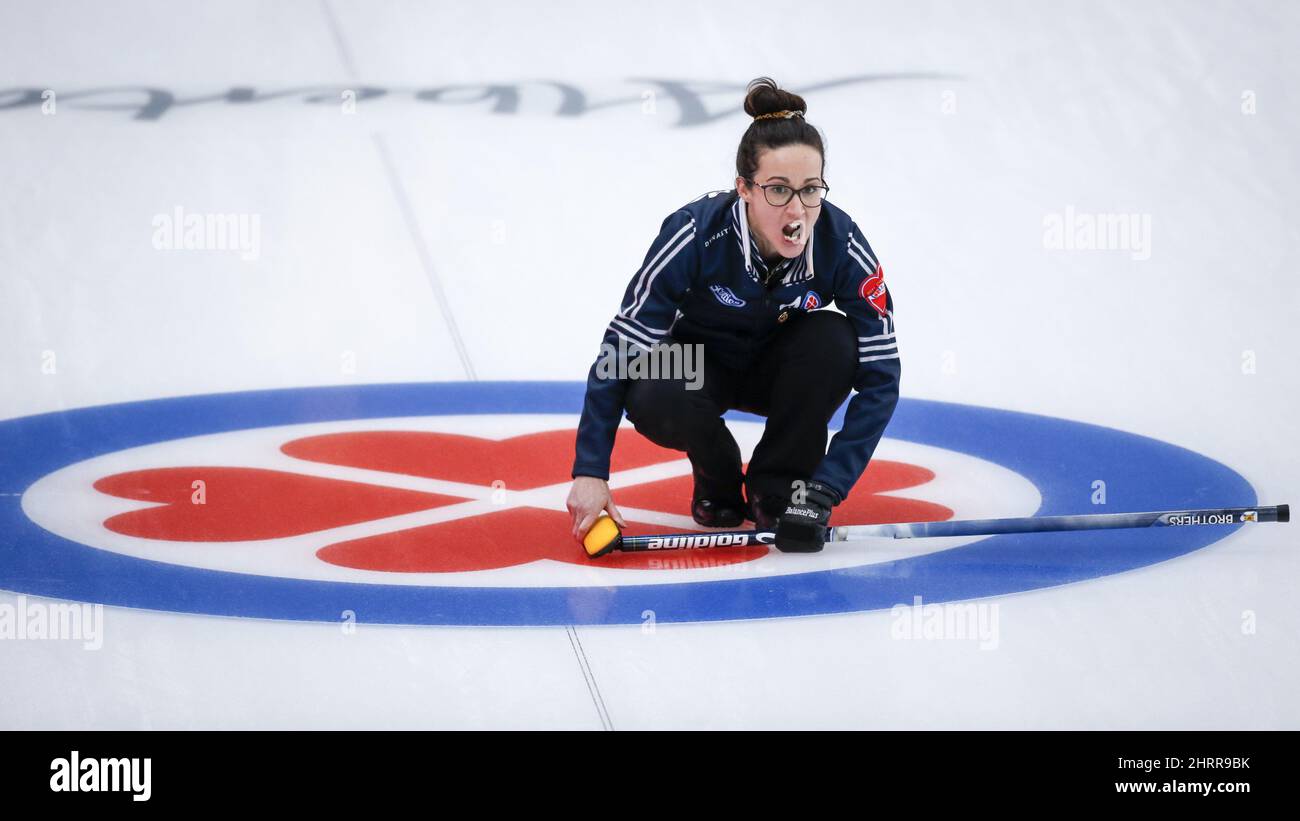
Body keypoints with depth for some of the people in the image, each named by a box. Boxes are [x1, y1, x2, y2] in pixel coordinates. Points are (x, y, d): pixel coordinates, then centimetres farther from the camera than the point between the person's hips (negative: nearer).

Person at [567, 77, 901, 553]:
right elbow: (621, 347, -26)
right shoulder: (695, 234, -32)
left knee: (833, 339, -31)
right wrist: (590, 473, -29)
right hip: (700, 365, -1)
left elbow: (880, 374, -23)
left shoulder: (841, 244, -27)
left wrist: (825, 487, -31)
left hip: (778, 368, 1)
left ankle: (777, 487, -9)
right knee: (654, 401, -35)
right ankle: (718, 480, 0)